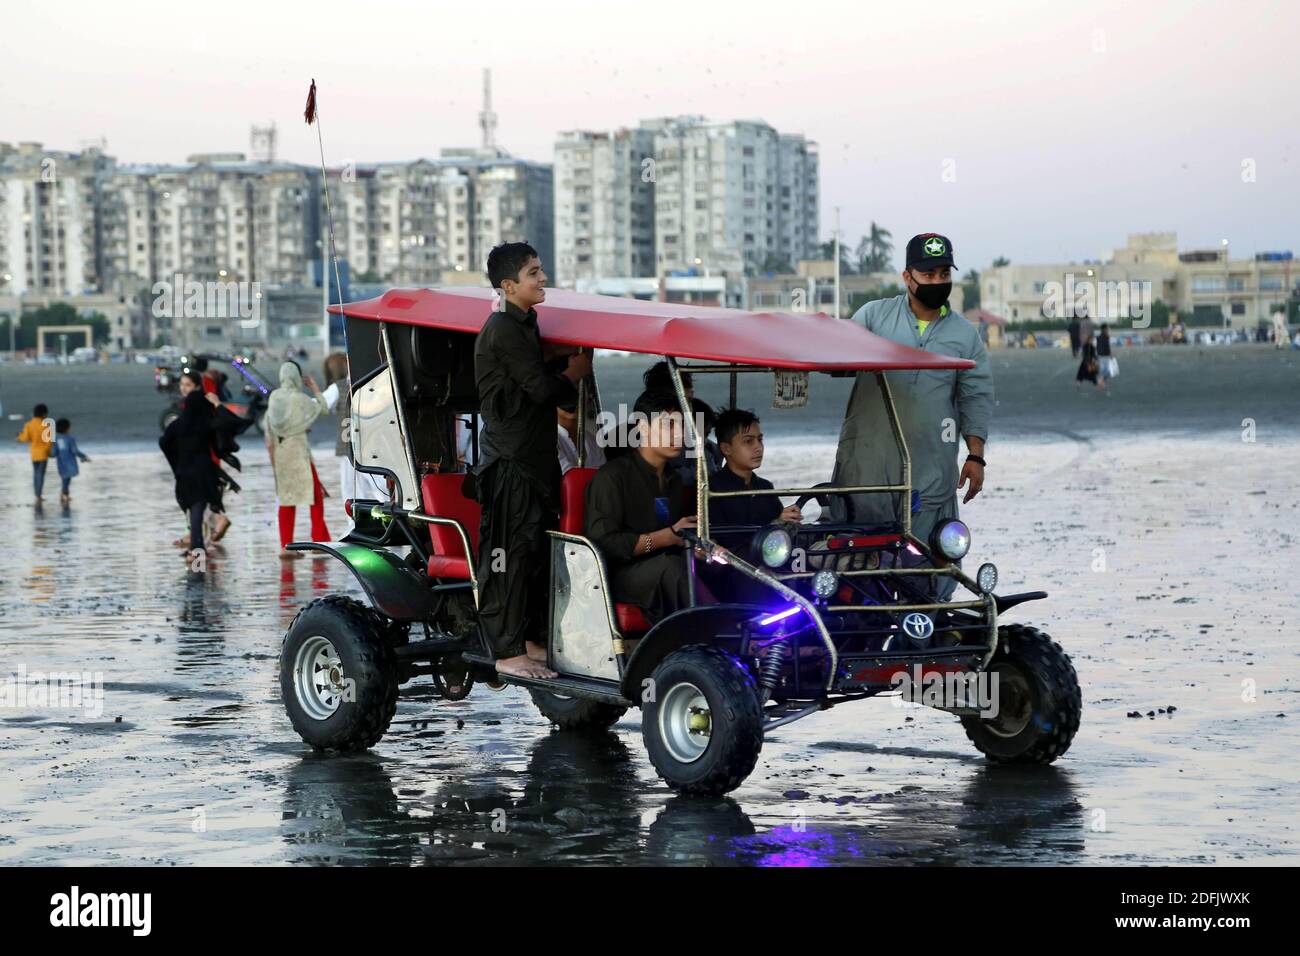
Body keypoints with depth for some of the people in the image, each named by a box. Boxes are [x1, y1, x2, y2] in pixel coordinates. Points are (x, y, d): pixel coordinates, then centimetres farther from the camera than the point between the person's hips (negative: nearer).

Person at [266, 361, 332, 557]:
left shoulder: (274, 397, 2)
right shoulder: (299, 398, -13)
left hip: (280, 450, 5)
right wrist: (315, 389, 10)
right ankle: (319, 539, 9)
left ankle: (285, 546, 4)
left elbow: (268, 426, 6)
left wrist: (271, 450, 13)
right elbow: (323, 408, -1)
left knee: (286, 497, 8)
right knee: (315, 494, 8)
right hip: (299, 447, -5)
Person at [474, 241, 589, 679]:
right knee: (510, 556, -7)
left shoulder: (524, 326, 18)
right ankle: (508, 653, -5)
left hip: (534, 457, 10)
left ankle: (531, 639, 21)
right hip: (510, 460, -10)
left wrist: (566, 373, 1)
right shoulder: (504, 330, -15)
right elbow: (542, 389, -18)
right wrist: (574, 374, 0)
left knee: (540, 550, 13)